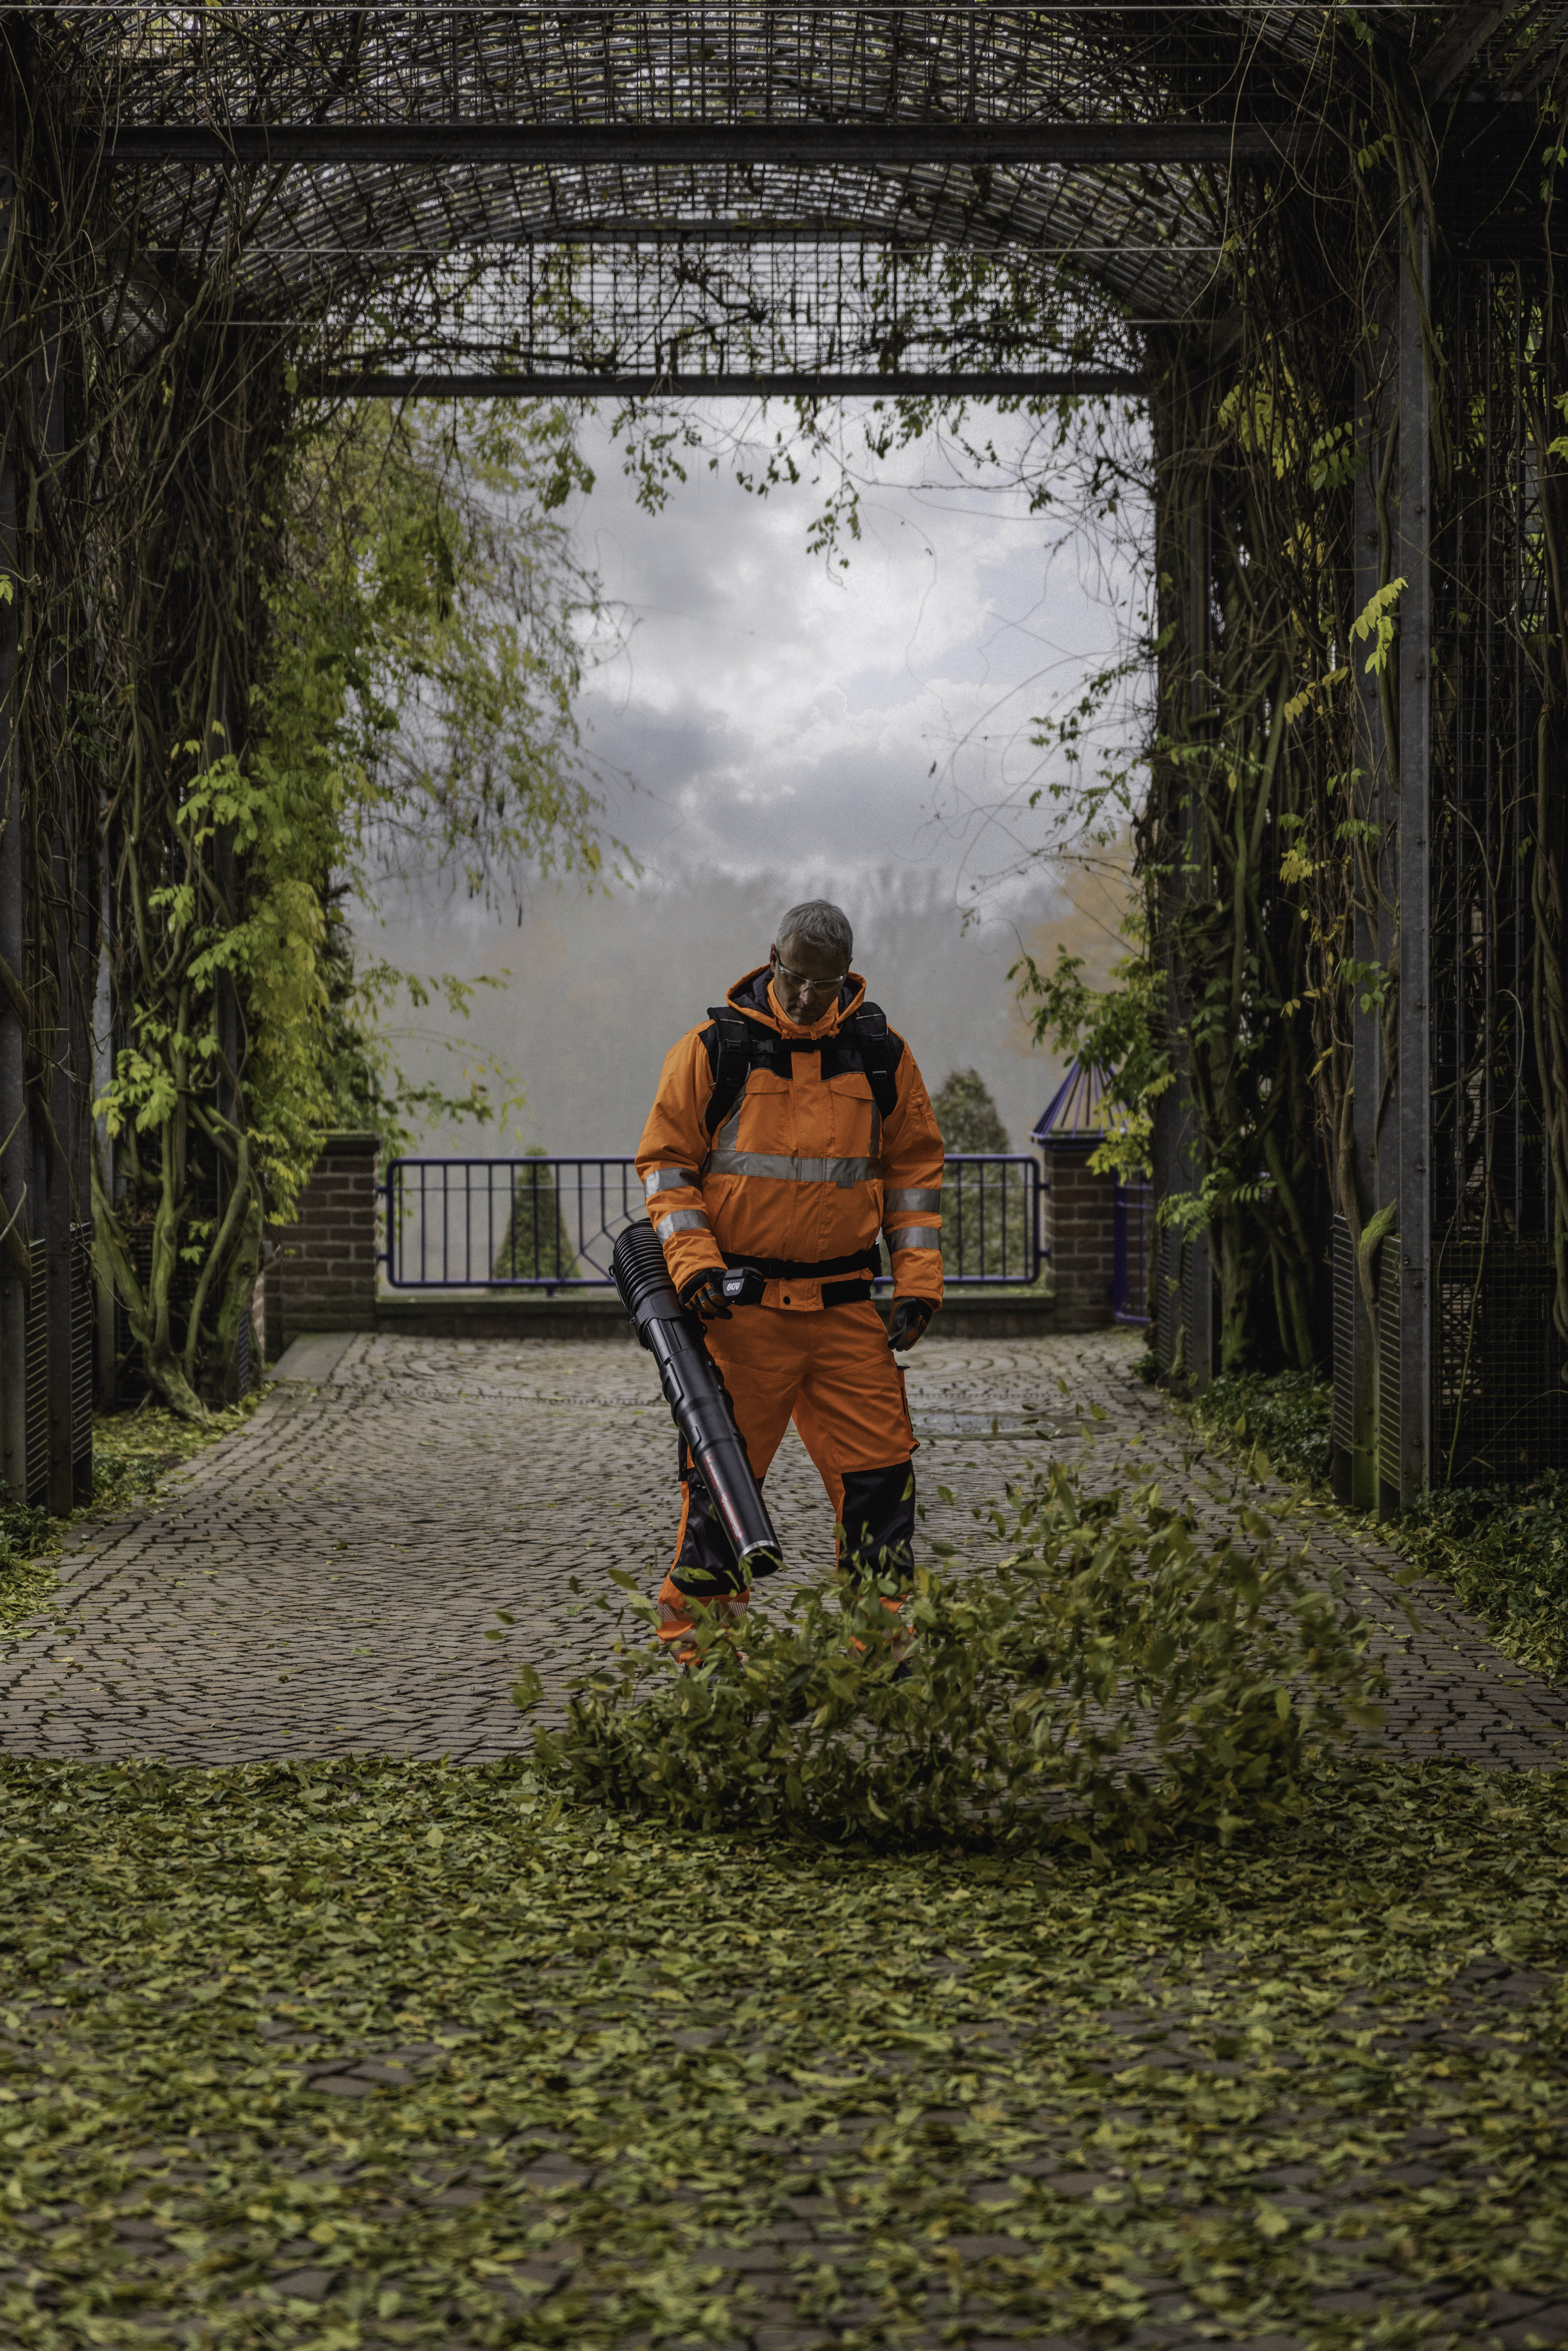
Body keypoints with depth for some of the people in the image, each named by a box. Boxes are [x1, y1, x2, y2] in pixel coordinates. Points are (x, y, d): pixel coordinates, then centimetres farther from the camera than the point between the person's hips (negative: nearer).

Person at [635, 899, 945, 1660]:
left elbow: (914, 1167, 14)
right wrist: (692, 1261, -12)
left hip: (846, 1308, 2)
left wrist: (917, 1280, 5)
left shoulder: (881, 1054, 7)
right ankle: (696, 1630, 17)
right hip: (740, 1309, -2)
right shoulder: (714, 1050, -2)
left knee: (879, 1468, -1)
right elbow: (665, 1161, 2)